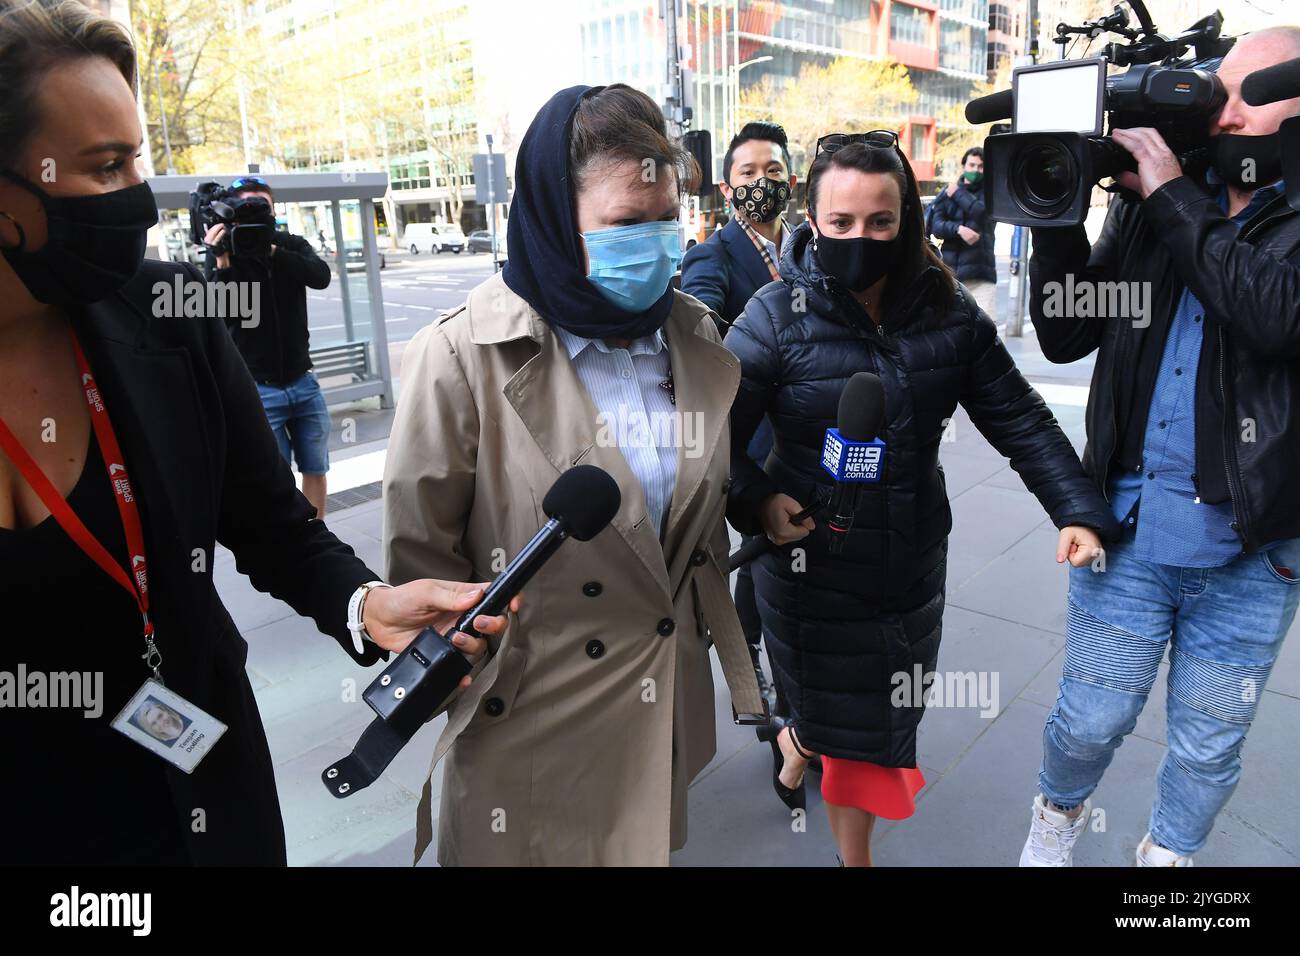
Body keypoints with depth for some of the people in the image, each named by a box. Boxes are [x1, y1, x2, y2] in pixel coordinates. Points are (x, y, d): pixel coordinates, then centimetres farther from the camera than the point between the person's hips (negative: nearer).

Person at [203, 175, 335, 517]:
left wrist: (271, 250, -29)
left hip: (303, 383, 3)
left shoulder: (292, 245, 4)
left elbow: (321, 277, -17)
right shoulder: (222, 256, -3)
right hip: (257, 391, -3)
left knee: (315, 470, 12)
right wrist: (221, 263, -29)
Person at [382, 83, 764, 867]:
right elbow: (420, 560, -11)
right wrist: (471, 685, -7)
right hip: (532, 729, -4)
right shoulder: (466, 357, -16)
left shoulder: (698, 343, 0)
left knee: (652, 841, 22)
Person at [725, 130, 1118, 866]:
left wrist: (1079, 510, -4)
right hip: (812, 575, -3)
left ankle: (798, 746, 51)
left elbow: (1020, 420, 2)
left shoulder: (949, 311, -4)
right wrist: (757, 503, -27)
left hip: (914, 569, 4)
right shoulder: (776, 320, -14)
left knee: (881, 729, 17)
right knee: (852, 729, 14)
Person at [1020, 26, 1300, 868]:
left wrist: (1175, 200, -20)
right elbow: (1066, 336, -1)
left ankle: (1169, 853, 42)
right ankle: (1059, 817, 41)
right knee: (1091, 719, 11)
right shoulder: (1148, 206, 4)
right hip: (1129, 527, 1)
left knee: (1208, 747, 15)